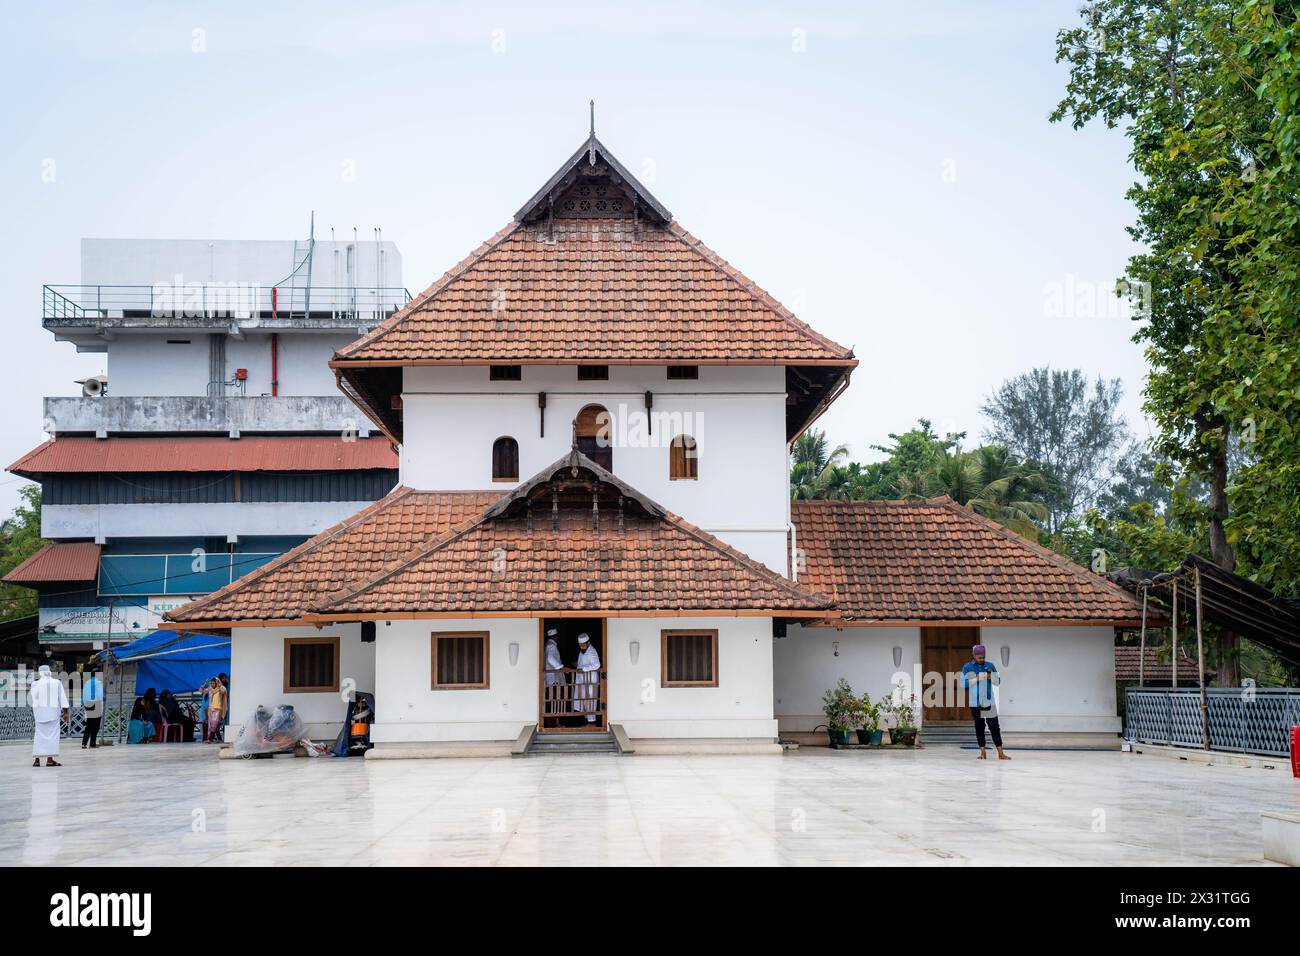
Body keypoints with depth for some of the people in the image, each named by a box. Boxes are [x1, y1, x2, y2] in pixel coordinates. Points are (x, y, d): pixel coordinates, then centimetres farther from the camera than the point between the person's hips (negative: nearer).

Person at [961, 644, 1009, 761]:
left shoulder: (990, 666, 6)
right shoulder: (968, 668, 1)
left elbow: (998, 681, 7)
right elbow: (963, 683, -5)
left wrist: (991, 677, -13)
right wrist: (976, 679, -15)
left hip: (989, 701, 1)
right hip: (975, 702, -1)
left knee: (994, 726, -2)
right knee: (979, 727, 6)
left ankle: (1000, 753, -2)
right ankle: (983, 752, 13)